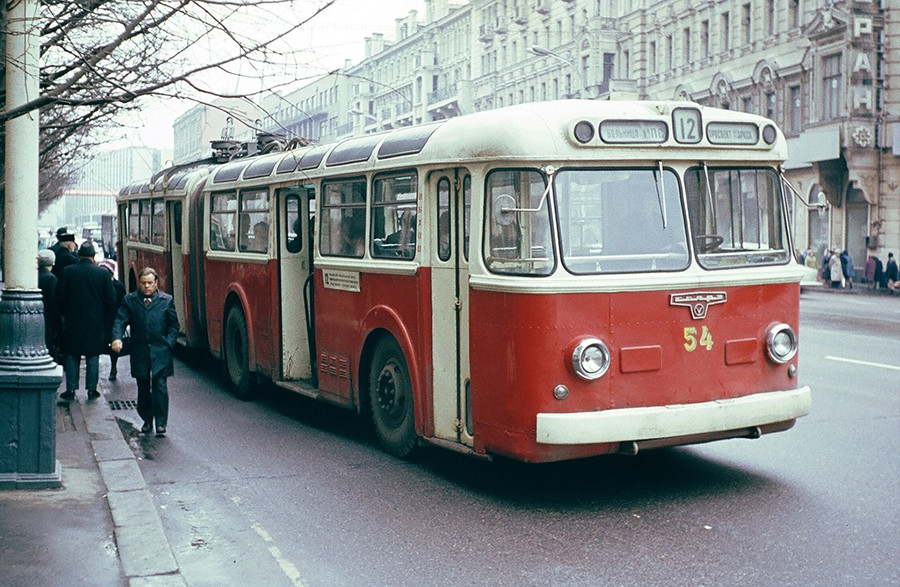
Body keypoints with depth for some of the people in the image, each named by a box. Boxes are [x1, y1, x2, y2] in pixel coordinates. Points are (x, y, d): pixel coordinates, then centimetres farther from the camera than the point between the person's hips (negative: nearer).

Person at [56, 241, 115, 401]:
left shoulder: (68, 271, -6)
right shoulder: (102, 273, -6)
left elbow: (60, 297, -2)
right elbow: (110, 299, -2)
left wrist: (65, 313, 12)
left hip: (73, 321, 0)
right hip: (95, 322, 0)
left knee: (72, 356, 9)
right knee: (93, 356, 8)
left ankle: (71, 389, 9)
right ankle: (91, 389, 10)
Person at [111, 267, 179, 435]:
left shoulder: (166, 300, 4)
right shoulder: (129, 300, 6)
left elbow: (173, 325, 8)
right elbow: (120, 320, -2)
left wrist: (169, 343, -3)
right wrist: (117, 338, -20)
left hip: (160, 353, -2)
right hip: (139, 352, 2)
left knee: (160, 387, -8)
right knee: (143, 388, 10)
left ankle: (161, 422, -3)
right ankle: (147, 420, 23)